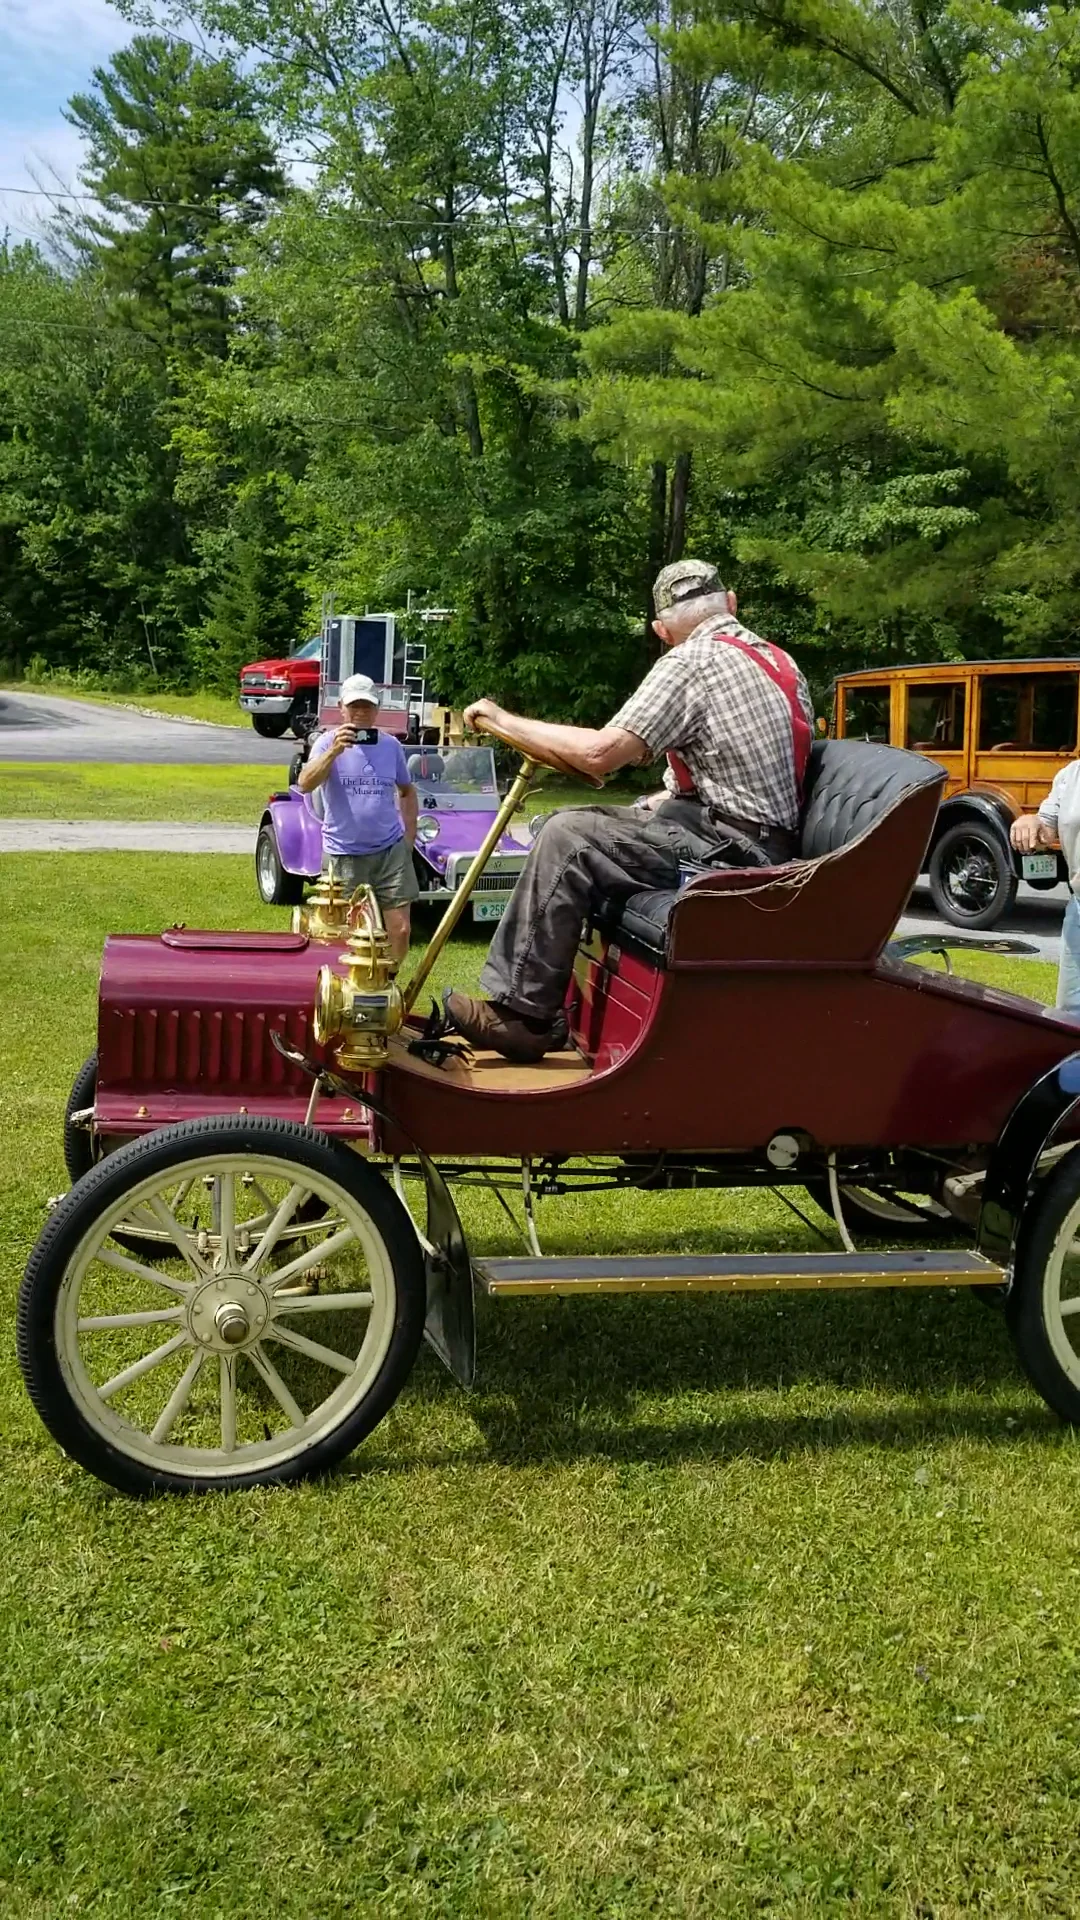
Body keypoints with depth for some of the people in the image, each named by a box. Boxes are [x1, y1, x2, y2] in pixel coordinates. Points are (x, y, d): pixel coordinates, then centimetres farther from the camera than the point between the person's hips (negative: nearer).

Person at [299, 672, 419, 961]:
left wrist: (409, 838, 13)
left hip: (391, 850, 2)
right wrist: (334, 752, -34)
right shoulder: (328, 743, -4)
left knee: (400, 930, 0)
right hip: (345, 854, -2)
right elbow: (304, 785, -20)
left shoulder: (391, 745, 5)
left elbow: (407, 791, 19)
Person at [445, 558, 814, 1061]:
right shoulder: (781, 662, 16)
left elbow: (600, 752, -19)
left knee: (568, 839, -15)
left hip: (728, 849, -10)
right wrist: (666, 797, 19)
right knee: (587, 825, 15)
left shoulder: (691, 661, -11)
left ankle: (520, 1011, -11)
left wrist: (505, 720, -8)